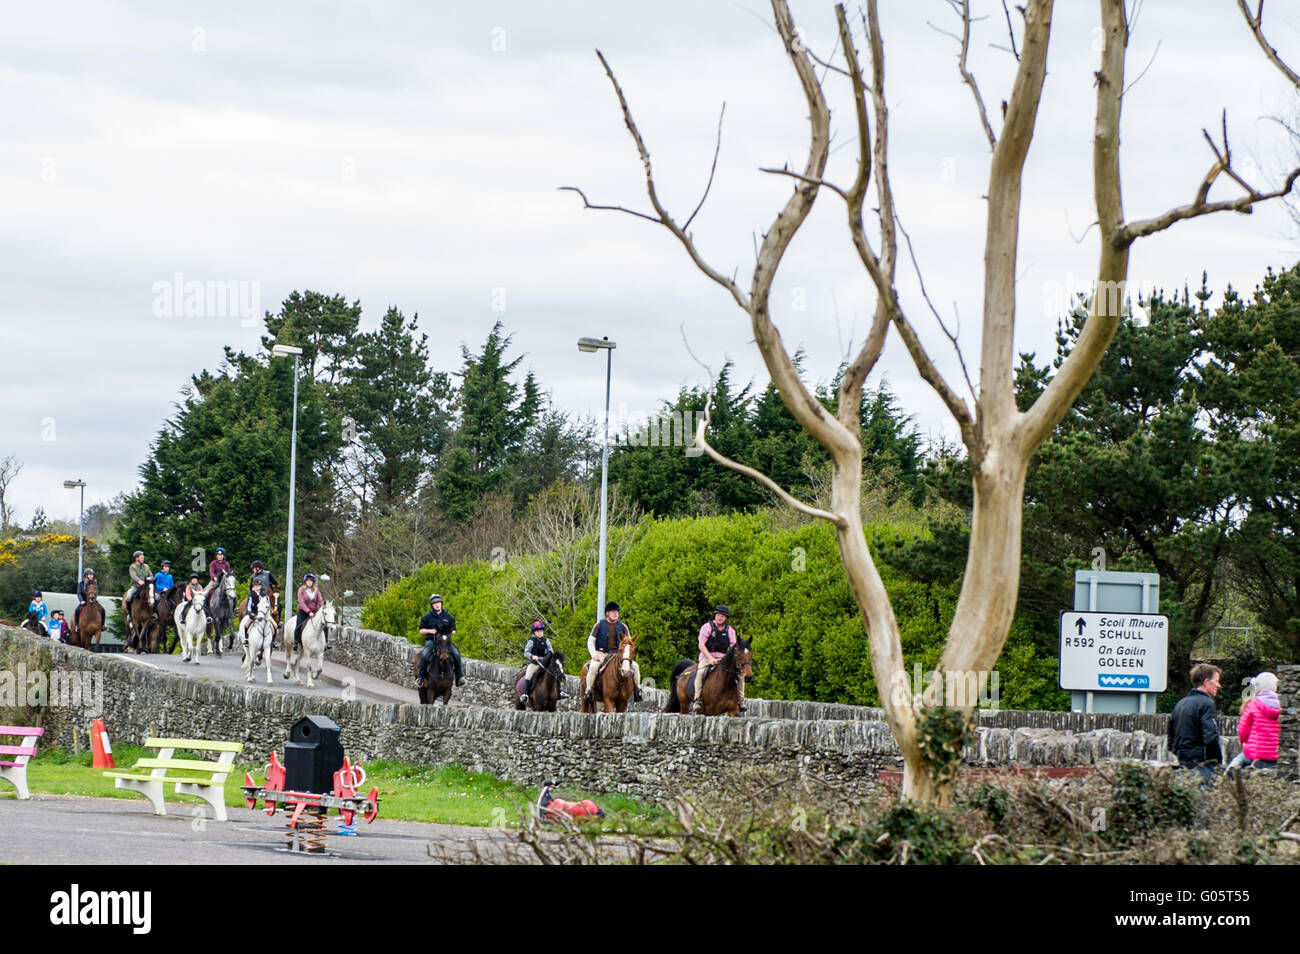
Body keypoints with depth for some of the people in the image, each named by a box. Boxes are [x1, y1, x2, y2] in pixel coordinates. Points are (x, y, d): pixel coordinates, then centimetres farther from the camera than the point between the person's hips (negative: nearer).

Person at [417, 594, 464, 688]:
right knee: (424, 655, -29)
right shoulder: (427, 617, 7)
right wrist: (429, 631, -10)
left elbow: (453, 630, 16)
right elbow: (421, 631, 9)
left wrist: (452, 632, -8)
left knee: (456, 654, -22)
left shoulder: (448, 617, 11)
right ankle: (420, 677, -18)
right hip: (431, 640, -1)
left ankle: (460, 677, -12)